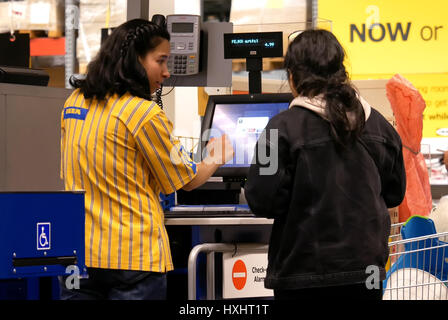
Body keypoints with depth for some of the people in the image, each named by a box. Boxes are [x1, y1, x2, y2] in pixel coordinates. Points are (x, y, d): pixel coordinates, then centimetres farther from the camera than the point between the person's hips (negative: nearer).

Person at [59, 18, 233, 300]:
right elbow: (186, 180, -1)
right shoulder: (145, 114, -13)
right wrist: (215, 161, 20)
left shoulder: (74, 102, 7)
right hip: (134, 257, -6)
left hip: (79, 253, 6)